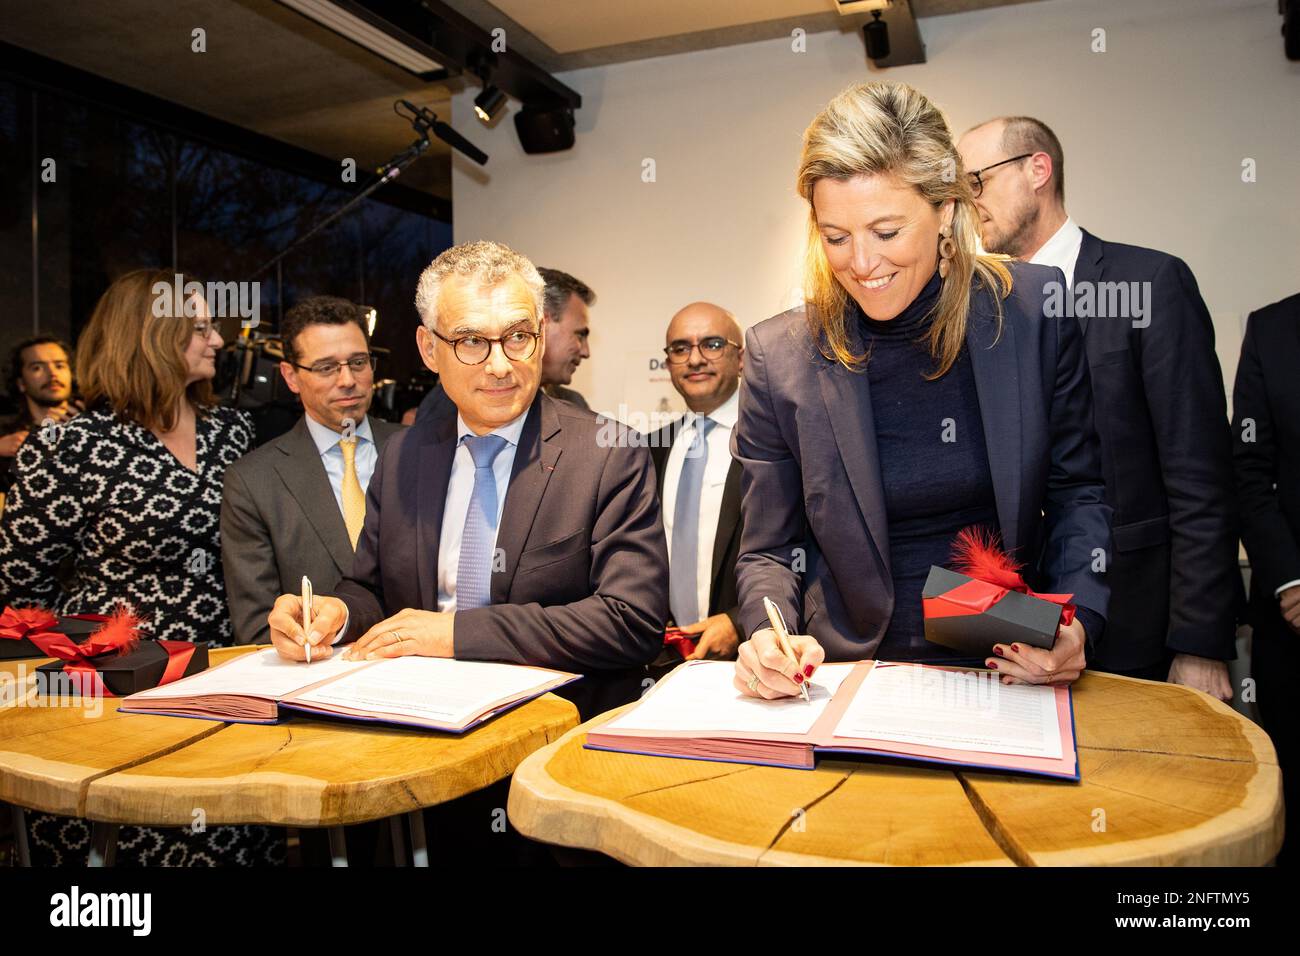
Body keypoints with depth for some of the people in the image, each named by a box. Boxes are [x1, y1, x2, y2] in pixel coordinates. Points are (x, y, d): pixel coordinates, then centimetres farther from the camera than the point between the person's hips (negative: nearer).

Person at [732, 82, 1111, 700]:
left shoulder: (1033, 311, -3)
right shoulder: (779, 356, -5)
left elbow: (1076, 492, 8)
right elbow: (767, 550, 2)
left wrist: (1078, 623, -8)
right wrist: (769, 637, -18)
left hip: (1015, 671, 0)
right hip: (852, 671, 1)